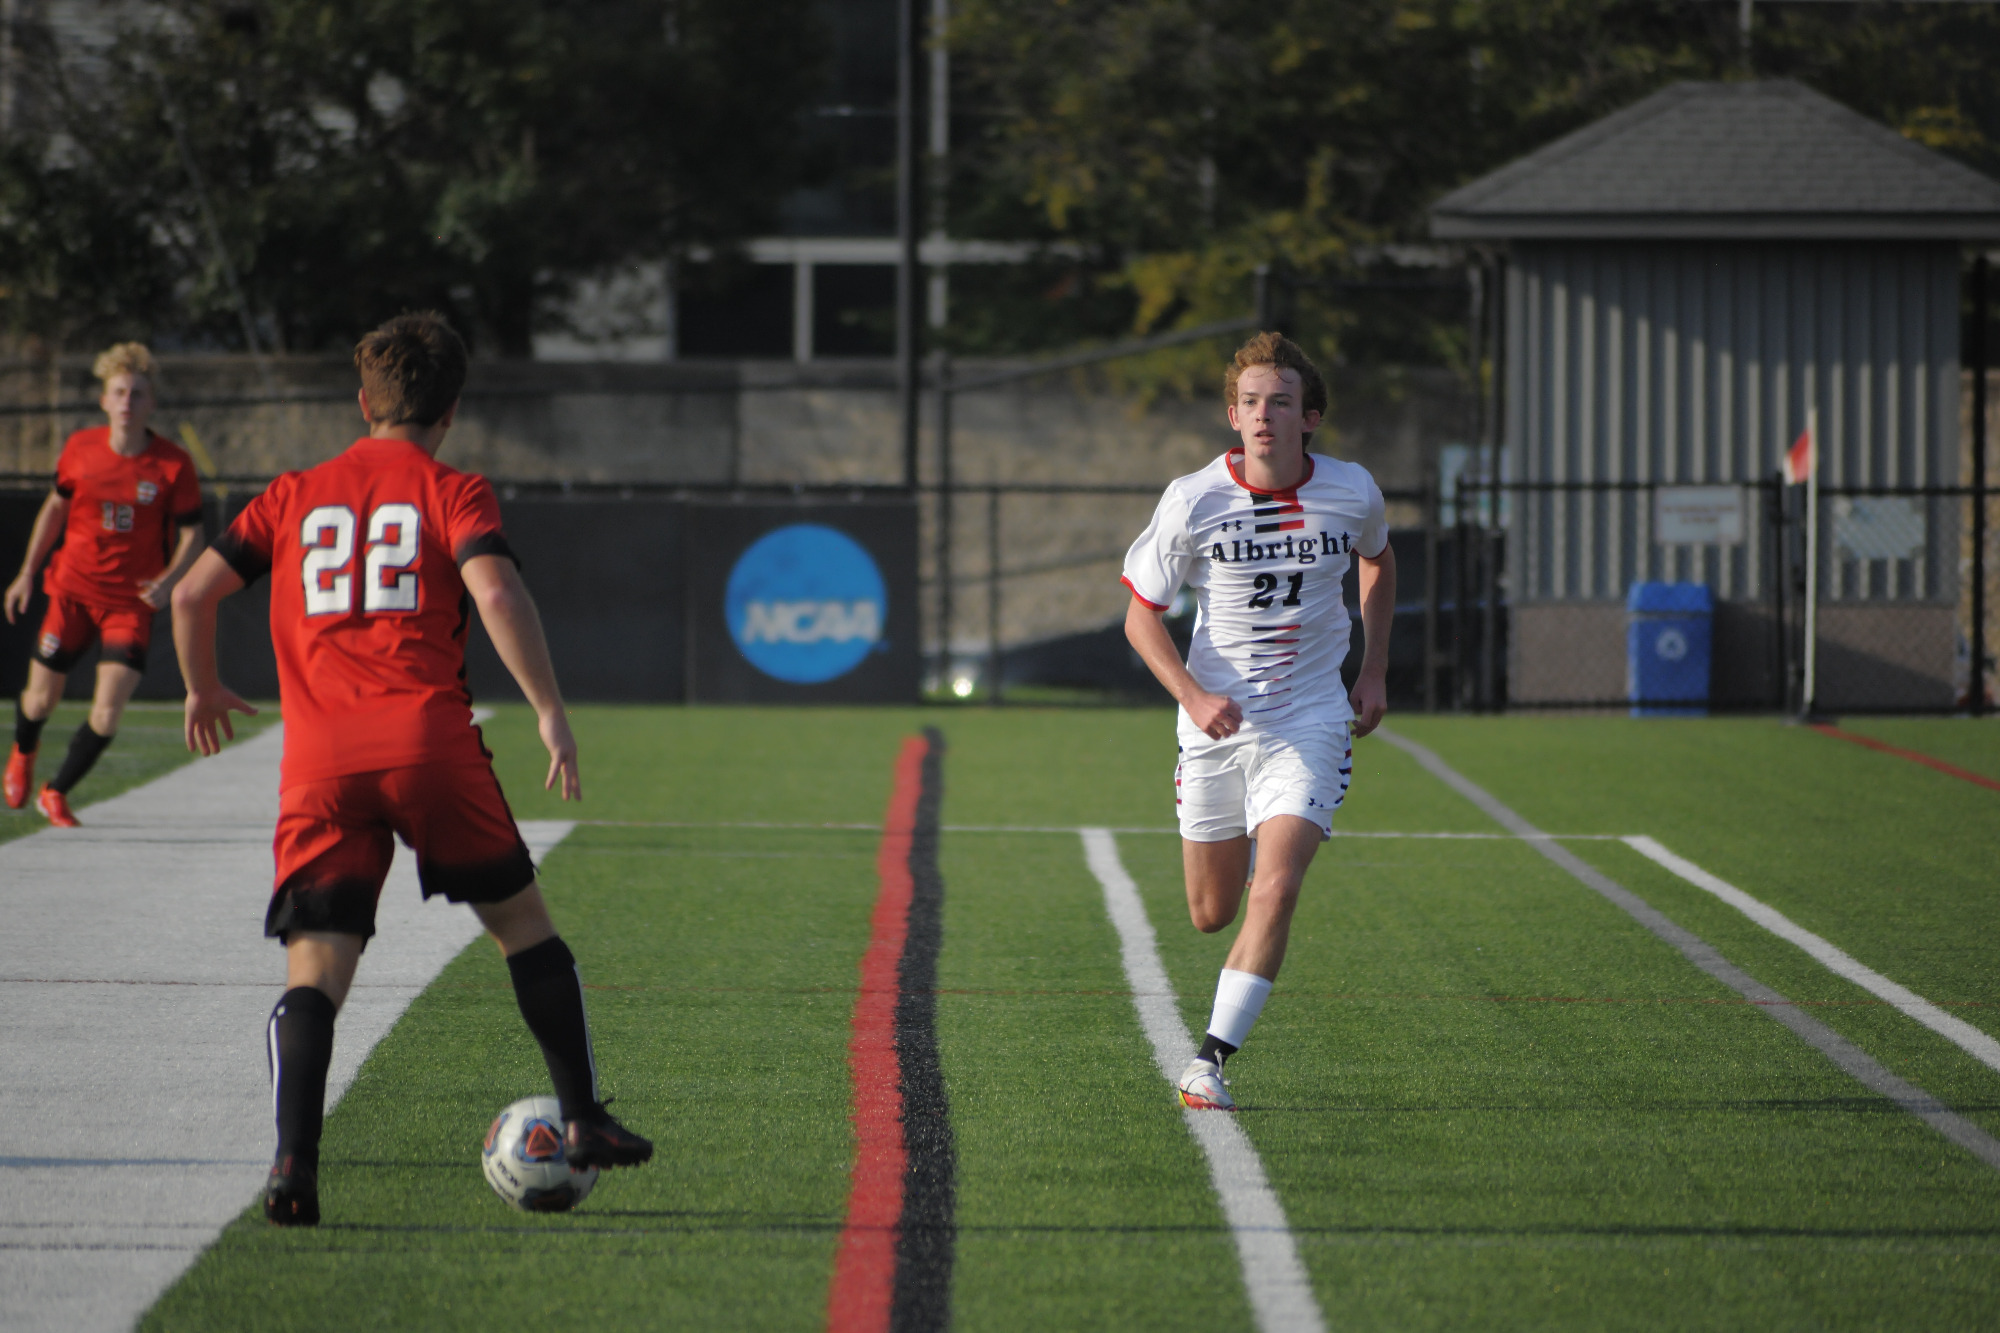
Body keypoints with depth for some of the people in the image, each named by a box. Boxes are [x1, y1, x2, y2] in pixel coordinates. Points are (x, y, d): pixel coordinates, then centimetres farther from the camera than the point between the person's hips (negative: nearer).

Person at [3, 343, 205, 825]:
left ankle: (57, 793, 12)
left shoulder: (173, 464, -11)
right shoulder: (80, 449, -4)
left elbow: (192, 536, -3)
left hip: (132, 603, -2)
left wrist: (168, 581, -20)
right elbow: (56, 507, 12)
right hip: (73, 590, 2)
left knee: (107, 714, -12)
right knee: (41, 700, 8)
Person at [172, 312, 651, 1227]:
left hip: (318, 761, 2)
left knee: (314, 972, -2)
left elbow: (192, 593, 12)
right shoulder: (452, 492, 7)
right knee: (521, 921, 17)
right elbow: (495, 590, -11)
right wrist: (549, 710, -10)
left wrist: (203, 690, 29)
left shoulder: (295, 496, 16)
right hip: (428, 741, -2)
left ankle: (294, 1159, -22)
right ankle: (583, 1123, 18)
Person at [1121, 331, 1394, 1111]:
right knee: (1212, 914, 11)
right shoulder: (1193, 501, -11)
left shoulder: (1351, 492, -5)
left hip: (1311, 719, -1)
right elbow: (1142, 615, -2)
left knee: (1275, 892, -20)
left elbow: (1378, 562, 19)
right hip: (1218, 725, 1)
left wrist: (1374, 672, 12)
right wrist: (1195, 696, -17)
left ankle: (1210, 1061, -14)